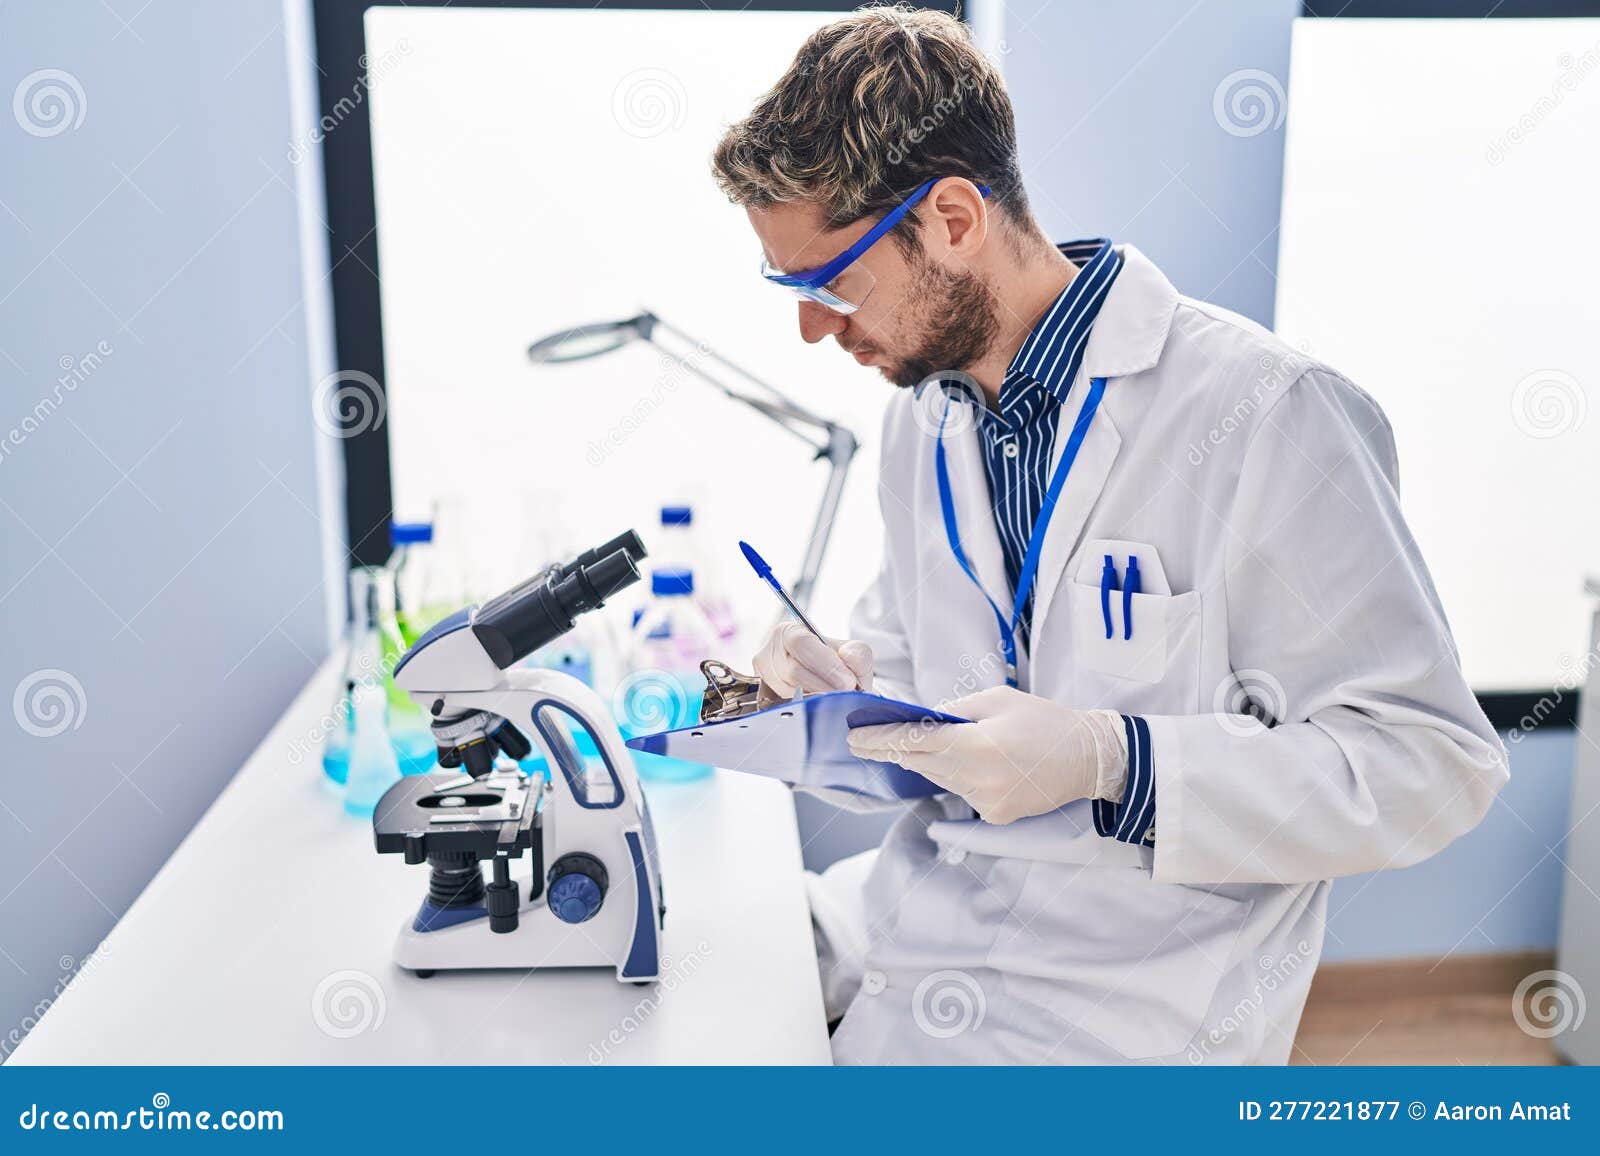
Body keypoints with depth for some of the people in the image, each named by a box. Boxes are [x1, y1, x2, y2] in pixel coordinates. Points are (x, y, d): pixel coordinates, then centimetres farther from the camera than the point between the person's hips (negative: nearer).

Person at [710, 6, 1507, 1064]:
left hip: (1131, 996, -7)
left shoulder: (1263, 412, -17)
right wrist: (834, 682, -4)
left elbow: (1430, 765, -16)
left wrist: (1109, 761, -26)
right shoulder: (924, 415, 7)